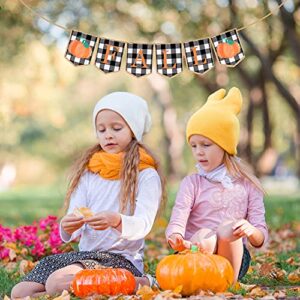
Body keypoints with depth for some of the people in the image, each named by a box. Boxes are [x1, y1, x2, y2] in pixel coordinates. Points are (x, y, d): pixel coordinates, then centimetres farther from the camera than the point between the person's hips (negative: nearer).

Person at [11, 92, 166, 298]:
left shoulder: (146, 175, -2)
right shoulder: (89, 173, 15)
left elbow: (143, 225, -14)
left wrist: (117, 221, -36)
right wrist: (68, 228, -18)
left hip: (122, 259, -6)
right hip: (85, 254, 6)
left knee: (59, 283, -31)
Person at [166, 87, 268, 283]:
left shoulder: (247, 185, 10)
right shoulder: (192, 183, 6)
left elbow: (260, 238, 5)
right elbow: (177, 222, -9)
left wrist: (250, 230, -21)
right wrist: (177, 239, -35)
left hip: (233, 253, 1)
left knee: (228, 229, -30)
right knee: (203, 236, -33)